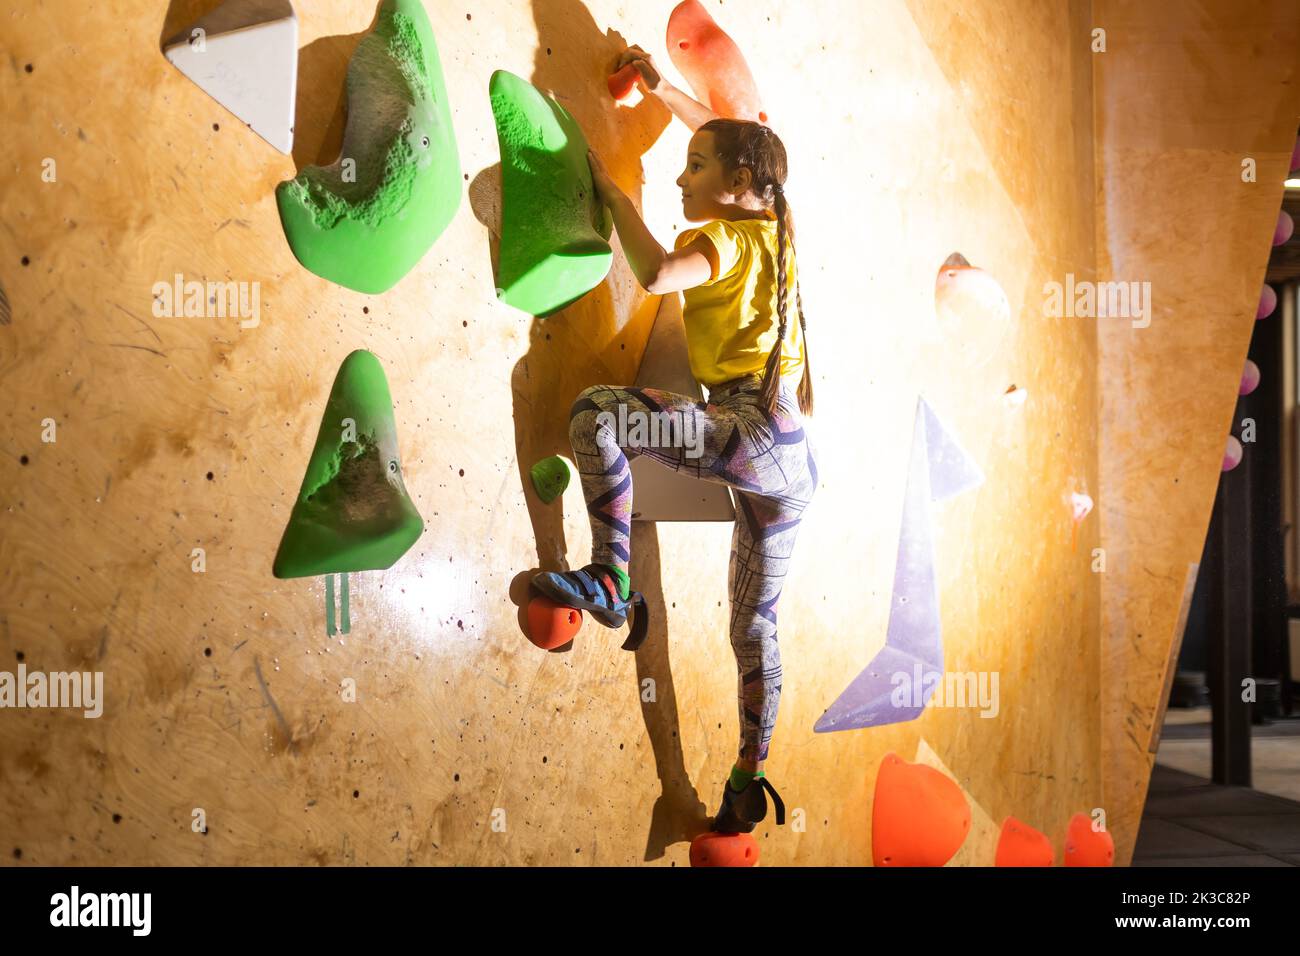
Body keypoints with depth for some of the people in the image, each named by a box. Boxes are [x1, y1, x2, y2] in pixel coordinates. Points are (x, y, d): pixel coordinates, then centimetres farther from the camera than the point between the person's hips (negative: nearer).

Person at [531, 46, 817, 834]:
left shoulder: (719, 240, -5)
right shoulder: (777, 228, 17)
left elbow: (657, 273, -26)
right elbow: (735, 143, 35)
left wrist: (612, 191, -11)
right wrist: (665, 90, 34)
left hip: (751, 433, -9)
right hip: (789, 458, 9)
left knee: (598, 412, -21)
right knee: (756, 624, 15)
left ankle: (613, 579, -21)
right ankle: (749, 783, 21)